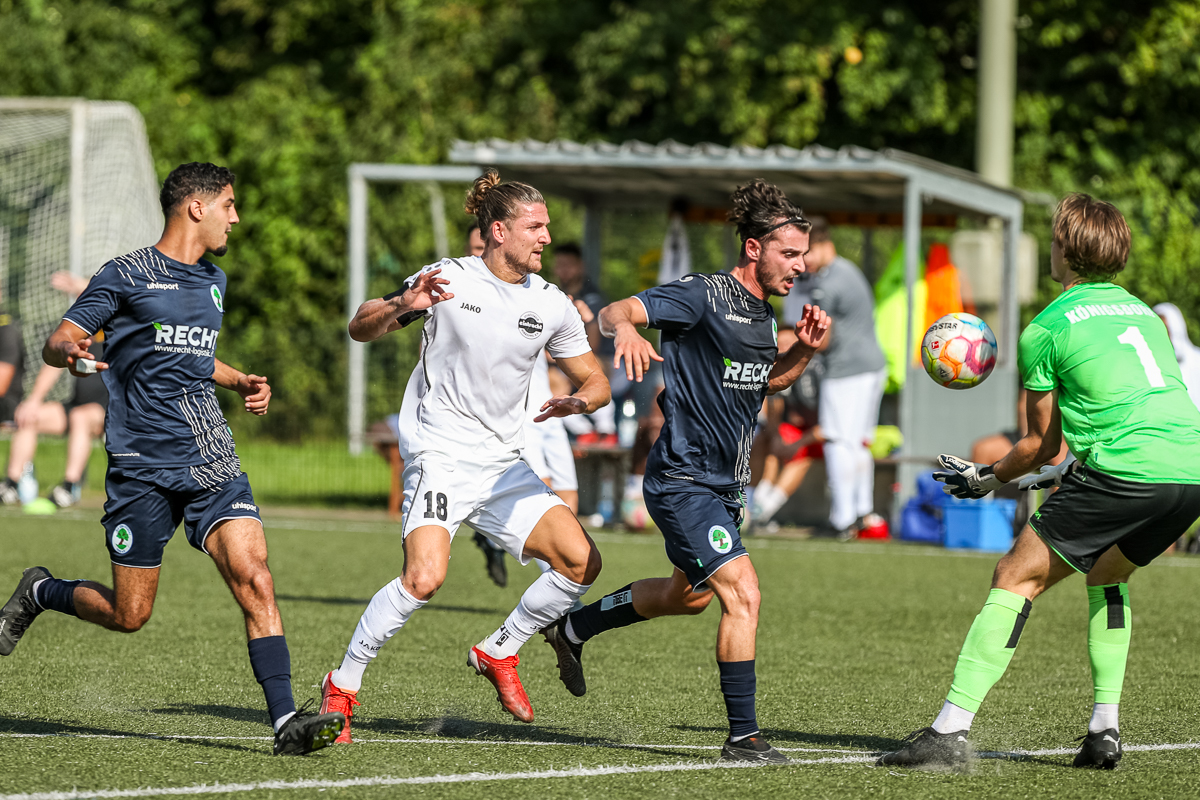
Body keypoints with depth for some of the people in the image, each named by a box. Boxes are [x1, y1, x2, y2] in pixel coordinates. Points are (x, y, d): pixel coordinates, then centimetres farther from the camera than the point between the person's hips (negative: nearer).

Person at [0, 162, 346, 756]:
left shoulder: (213, 281, 19)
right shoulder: (125, 277, -2)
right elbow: (55, 344, -3)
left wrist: (240, 382, 19)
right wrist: (70, 351, -26)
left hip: (212, 463, 5)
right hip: (142, 464, -5)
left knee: (254, 579, -14)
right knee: (128, 614, 0)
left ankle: (285, 720, -18)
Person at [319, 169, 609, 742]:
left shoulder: (552, 305, 6)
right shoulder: (449, 280, -6)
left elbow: (596, 381, 15)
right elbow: (359, 330, -1)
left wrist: (579, 401, -9)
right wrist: (402, 305, -22)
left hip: (504, 466, 5)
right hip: (439, 455, -5)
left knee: (581, 561, -8)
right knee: (424, 577, -25)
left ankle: (498, 652, 13)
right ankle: (341, 688, -9)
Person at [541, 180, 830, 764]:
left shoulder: (763, 313, 7)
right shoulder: (702, 296, -18)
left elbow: (769, 381, 23)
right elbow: (613, 313, -26)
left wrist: (804, 350, 2)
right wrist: (625, 328, -50)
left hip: (722, 485, 10)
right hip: (682, 481, -10)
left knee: (688, 594, 27)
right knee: (742, 594, -18)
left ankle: (573, 629, 48)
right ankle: (743, 736, -13)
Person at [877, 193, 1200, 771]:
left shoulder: (1045, 330, 7)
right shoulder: (1142, 311, 26)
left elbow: (1041, 442, 13)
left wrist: (989, 478, 31)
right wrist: (1068, 471, 44)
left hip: (1127, 471, -7)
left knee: (1016, 578, 2)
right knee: (1106, 576, 30)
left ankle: (950, 732, -7)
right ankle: (1105, 732, 20)